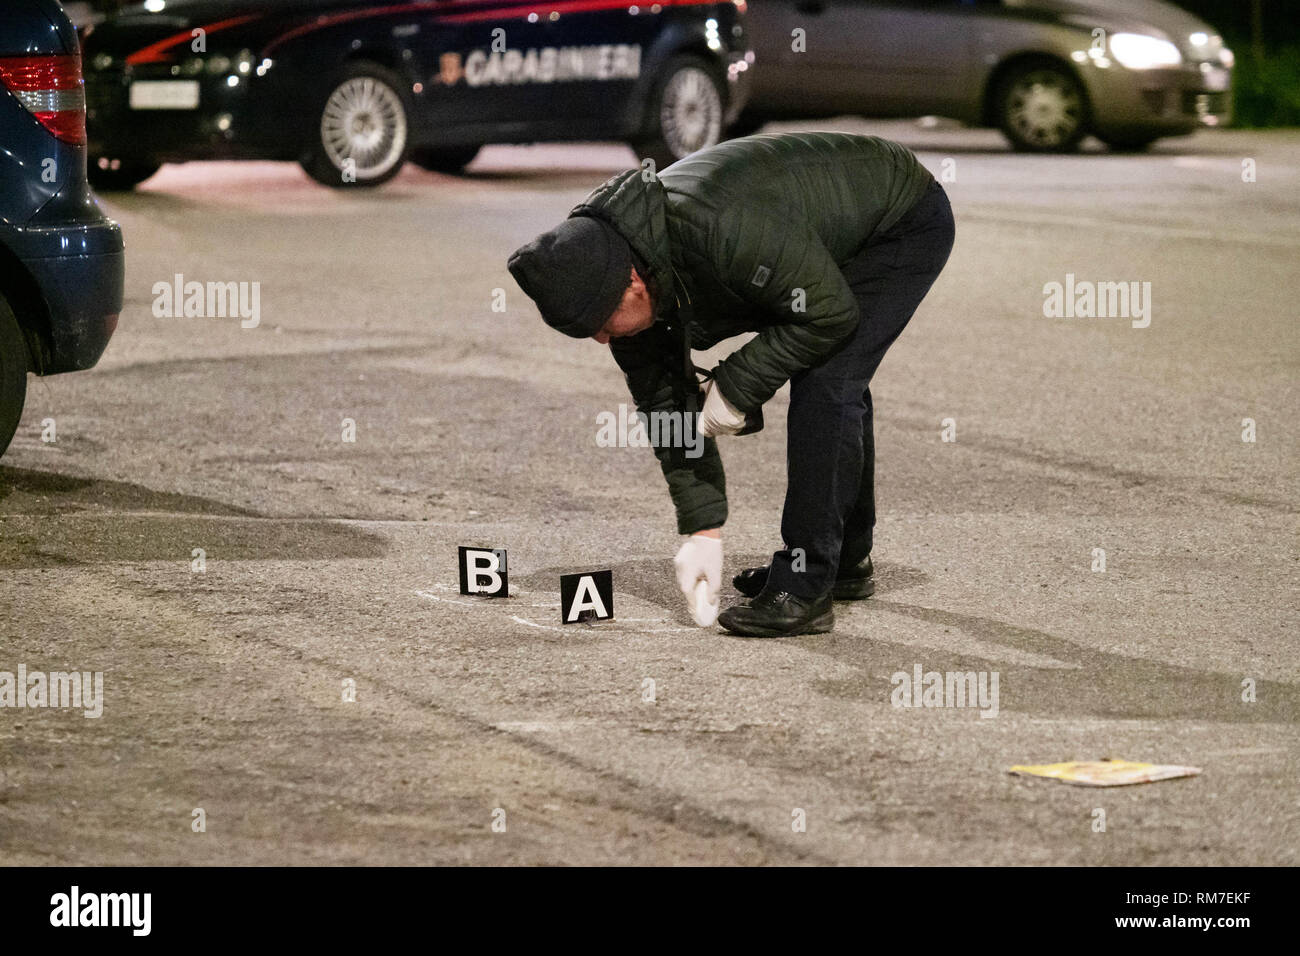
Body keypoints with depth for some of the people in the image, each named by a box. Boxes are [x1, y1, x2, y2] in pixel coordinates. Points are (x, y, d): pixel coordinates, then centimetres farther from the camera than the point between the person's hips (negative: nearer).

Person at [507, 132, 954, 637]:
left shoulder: (726, 231, -40)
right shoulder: (619, 287, -13)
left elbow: (830, 314, -28)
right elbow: (667, 406, -4)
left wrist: (736, 387, -24)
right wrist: (703, 529, -7)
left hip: (906, 223, -8)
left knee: (824, 384, -20)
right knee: (838, 388, 20)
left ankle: (803, 590, -16)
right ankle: (846, 562, 39)